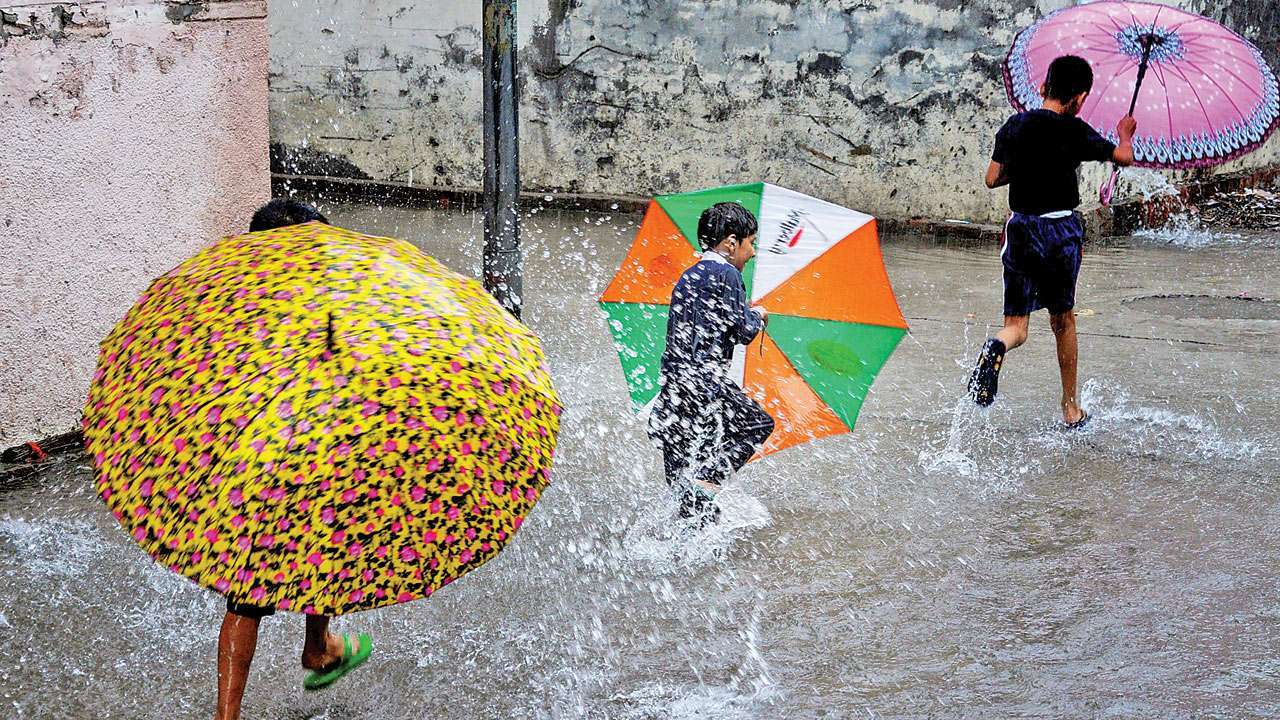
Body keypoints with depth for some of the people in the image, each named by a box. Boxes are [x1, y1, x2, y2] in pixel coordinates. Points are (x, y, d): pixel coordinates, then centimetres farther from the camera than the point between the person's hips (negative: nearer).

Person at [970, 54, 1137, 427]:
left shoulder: (1014, 126, 1)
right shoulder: (1074, 131, -8)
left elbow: (992, 179, 5)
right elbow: (1124, 157, 5)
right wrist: (1125, 134, 27)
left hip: (1021, 228, 2)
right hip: (1062, 229, -2)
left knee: (1016, 324, 4)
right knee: (1063, 319, 16)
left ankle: (997, 346, -34)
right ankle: (1071, 410, 25)